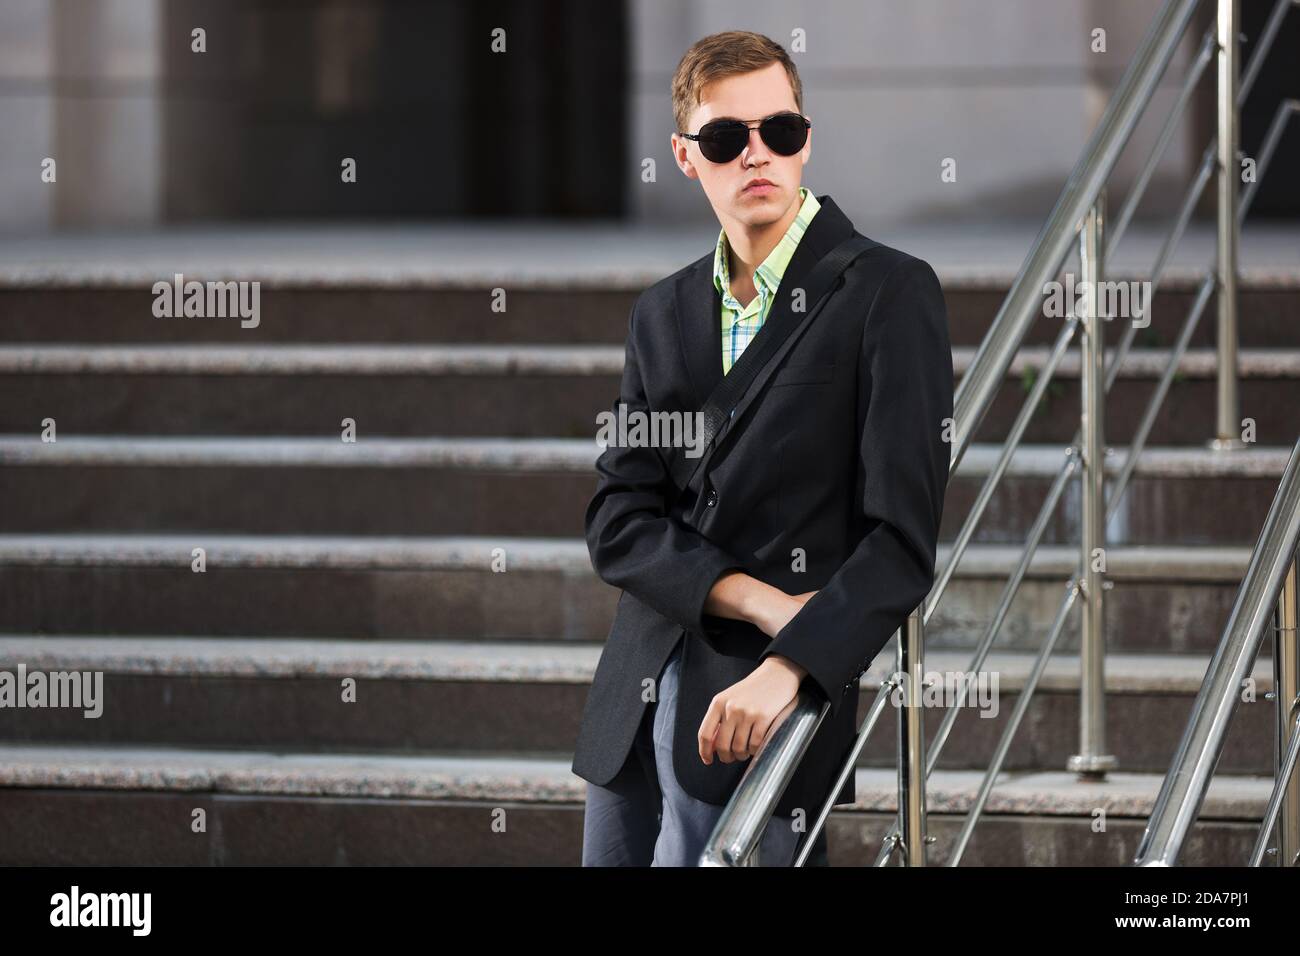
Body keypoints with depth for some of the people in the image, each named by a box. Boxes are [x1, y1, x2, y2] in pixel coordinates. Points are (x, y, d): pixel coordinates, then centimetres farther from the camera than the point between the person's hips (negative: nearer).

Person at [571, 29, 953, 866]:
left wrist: (789, 665, -24)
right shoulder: (664, 313, 13)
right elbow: (618, 522, 4)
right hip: (638, 701, 6)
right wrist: (757, 600, -13)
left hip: (761, 711, -6)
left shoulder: (890, 294, -4)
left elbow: (901, 537, -12)